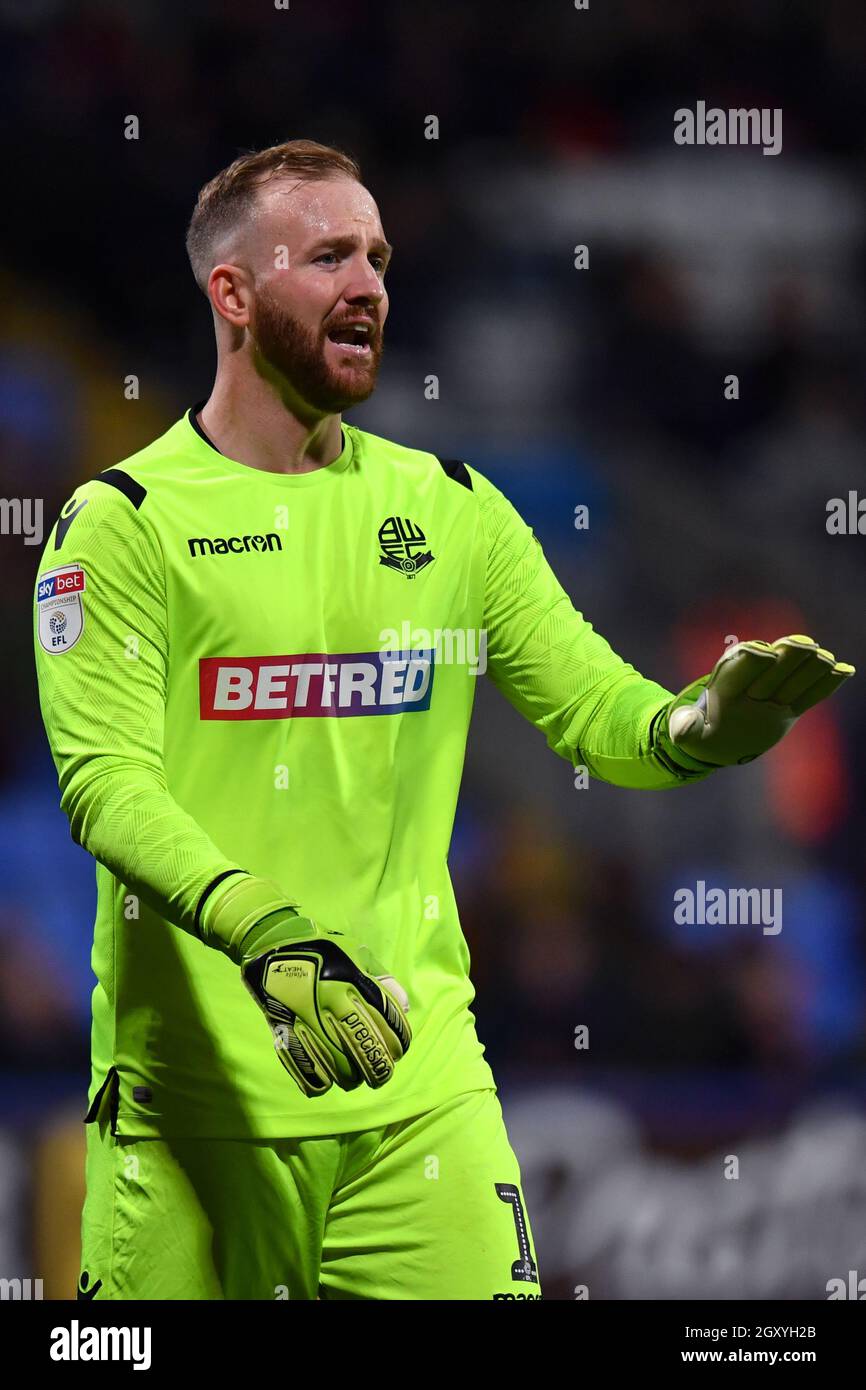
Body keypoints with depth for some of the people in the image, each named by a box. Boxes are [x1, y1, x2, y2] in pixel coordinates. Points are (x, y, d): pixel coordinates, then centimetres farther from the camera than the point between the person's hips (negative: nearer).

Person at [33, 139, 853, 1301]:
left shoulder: (451, 510, 13)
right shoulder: (123, 522, -2)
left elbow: (592, 706, 10)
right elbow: (104, 777, -12)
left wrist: (699, 726, -14)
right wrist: (262, 932, -29)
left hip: (421, 1089, 3)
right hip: (194, 1104, -3)